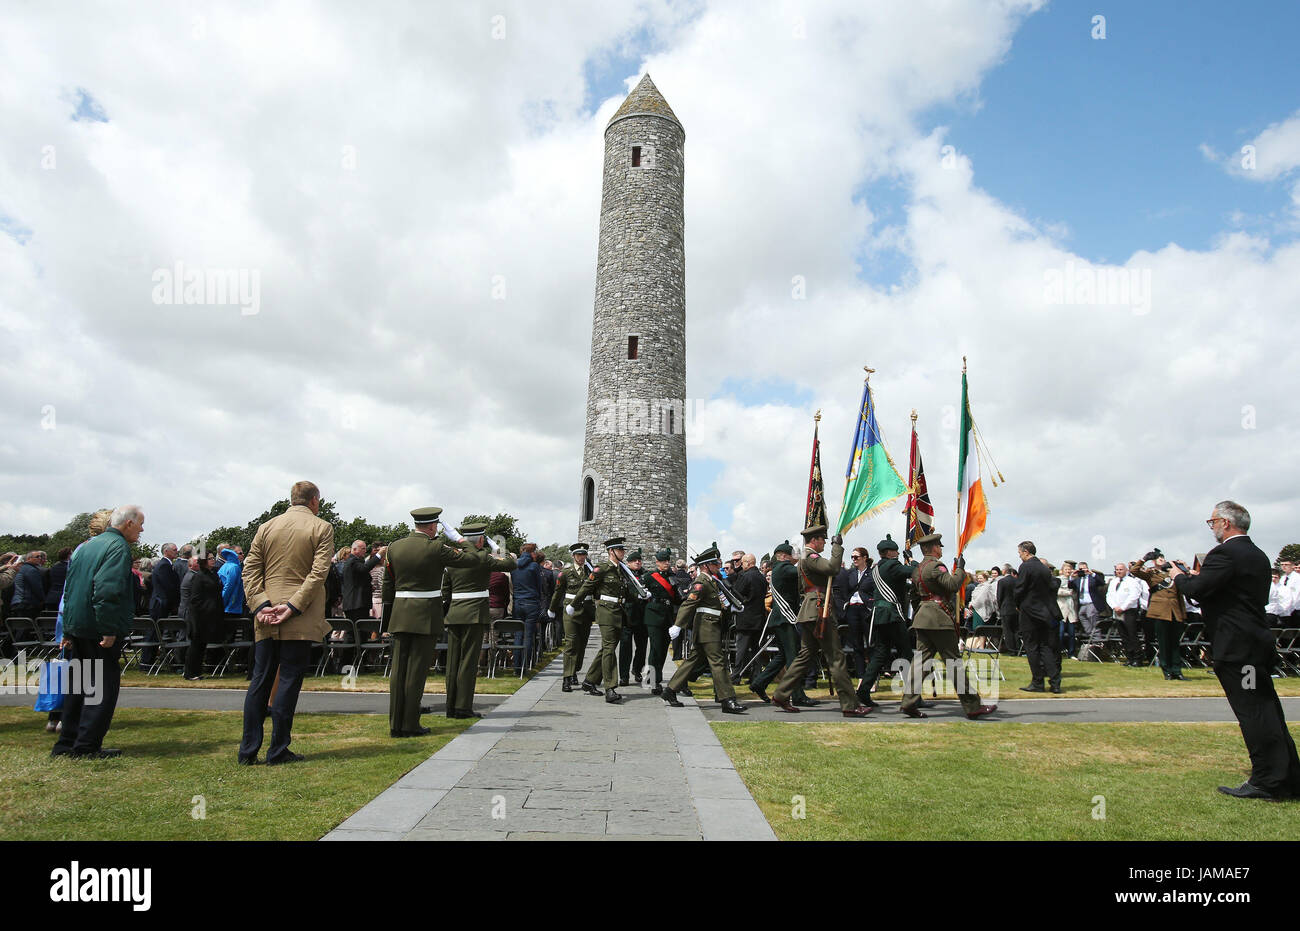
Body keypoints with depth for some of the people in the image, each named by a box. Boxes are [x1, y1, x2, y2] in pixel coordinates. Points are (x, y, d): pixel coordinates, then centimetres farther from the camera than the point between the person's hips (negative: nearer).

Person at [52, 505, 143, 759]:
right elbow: (108, 591, -25)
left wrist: (68, 629, 23)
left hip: (76, 625, 9)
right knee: (104, 686, -1)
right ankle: (87, 746, 1)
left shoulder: (86, 546, 16)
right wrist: (109, 630, -23)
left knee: (79, 685, 16)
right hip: (99, 630, -9)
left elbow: (69, 588, 20)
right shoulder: (118, 547, -13)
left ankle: (67, 744, 22)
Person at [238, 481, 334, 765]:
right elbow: (318, 573, -13)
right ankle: (278, 750, 5)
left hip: (266, 618, 4)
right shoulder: (322, 528, -3)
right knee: (289, 681, 1)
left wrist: (260, 605, -2)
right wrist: (293, 606, -13)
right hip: (301, 619, -4)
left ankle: (248, 750, 15)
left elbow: (250, 570, 5)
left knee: (260, 680, 11)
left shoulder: (266, 528, 10)